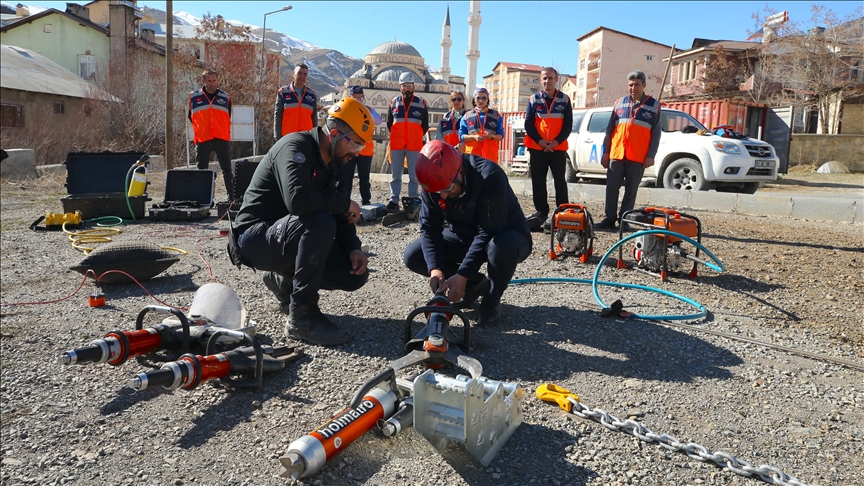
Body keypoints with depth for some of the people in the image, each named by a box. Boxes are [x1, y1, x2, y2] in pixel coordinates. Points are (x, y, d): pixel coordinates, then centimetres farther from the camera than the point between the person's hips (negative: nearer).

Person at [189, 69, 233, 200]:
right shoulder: (193, 96, 5)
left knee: (227, 169, 3)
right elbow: (191, 117, 15)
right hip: (202, 140, 0)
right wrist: (199, 130, 13)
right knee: (202, 170, 5)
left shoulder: (225, 97, 8)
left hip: (222, 139, 0)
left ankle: (232, 196, 9)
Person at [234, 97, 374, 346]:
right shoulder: (296, 147, -19)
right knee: (320, 222, -36)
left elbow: (338, 215, 9)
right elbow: (298, 200, -37)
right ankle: (301, 315, -26)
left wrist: (353, 248, -7)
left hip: (288, 237, 9)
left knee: (355, 274, -4)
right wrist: (345, 203, -24)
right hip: (257, 238, -8)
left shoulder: (330, 162, 8)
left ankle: (283, 280, 17)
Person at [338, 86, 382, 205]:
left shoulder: (369, 110, 9)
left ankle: (366, 200, 14)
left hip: (365, 149, 1)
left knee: (364, 177, 8)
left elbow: (378, 121, -10)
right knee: (346, 177, 1)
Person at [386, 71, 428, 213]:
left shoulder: (421, 103, 2)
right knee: (395, 175, 3)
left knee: (414, 175, 3)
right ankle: (394, 201, 6)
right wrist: (397, 137, 13)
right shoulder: (393, 102, 6)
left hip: (415, 145, -1)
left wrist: (416, 137, 9)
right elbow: (389, 123, 16)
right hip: (396, 145, 1)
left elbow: (425, 126, 9)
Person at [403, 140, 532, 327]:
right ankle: (476, 283, 7)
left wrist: (462, 275, -37)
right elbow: (429, 227, -14)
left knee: (502, 246, -41)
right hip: (464, 236, 5)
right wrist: (434, 268, -29)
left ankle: (491, 300, -10)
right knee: (413, 256, -10)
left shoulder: (490, 176, -34)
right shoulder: (434, 182, -16)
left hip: (505, 236, -5)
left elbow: (488, 233, -34)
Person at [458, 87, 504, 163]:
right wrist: (474, 137, -11)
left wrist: (492, 136, -13)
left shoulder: (496, 115, 11)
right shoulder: (467, 116, 11)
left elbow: (501, 136, 9)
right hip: (472, 153, 0)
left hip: (490, 153, 0)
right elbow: (461, 136, 7)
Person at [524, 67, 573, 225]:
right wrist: (539, 141, -12)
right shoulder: (534, 99, 5)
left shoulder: (565, 99, 4)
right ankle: (541, 213, 14)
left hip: (558, 148, -1)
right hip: (537, 148, 1)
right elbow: (528, 123, 2)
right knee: (538, 182, 4)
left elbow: (568, 125, 2)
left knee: (560, 182, -3)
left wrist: (557, 141, -12)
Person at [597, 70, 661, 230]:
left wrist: (651, 156, -6)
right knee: (612, 188, 2)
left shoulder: (654, 106, 4)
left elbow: (656, 134, 2)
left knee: (631, 190, 3)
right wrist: (605, 152, 5)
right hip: (616, 154, 2)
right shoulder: (619, 103, 11)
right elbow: (609, 129, 11)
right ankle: (610, 219, 9)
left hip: (638, 157, -2)